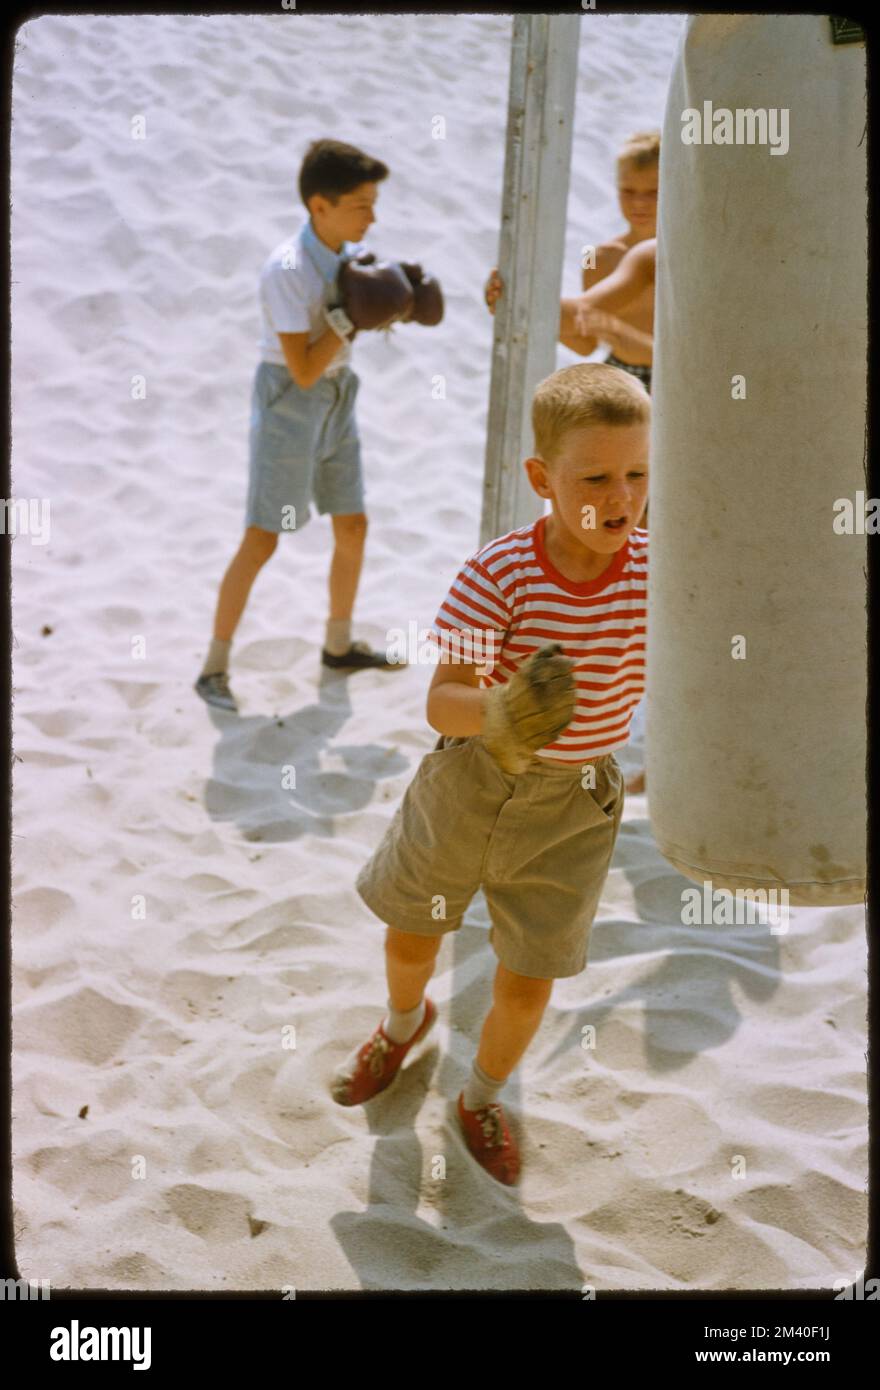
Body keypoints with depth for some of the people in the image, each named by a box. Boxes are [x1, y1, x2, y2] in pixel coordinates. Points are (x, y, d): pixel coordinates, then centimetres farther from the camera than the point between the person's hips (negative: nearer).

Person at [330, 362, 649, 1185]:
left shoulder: (651, 572, -16)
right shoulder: (499, 572, -24)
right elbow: (442, 700, -29)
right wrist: (499, 715, -49)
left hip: (573, 807, 1)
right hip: (469, 782, -1)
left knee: (527, 983, 9)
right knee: (410, 936, 22)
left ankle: (481, 1100, 41)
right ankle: (405, 1024, 59)